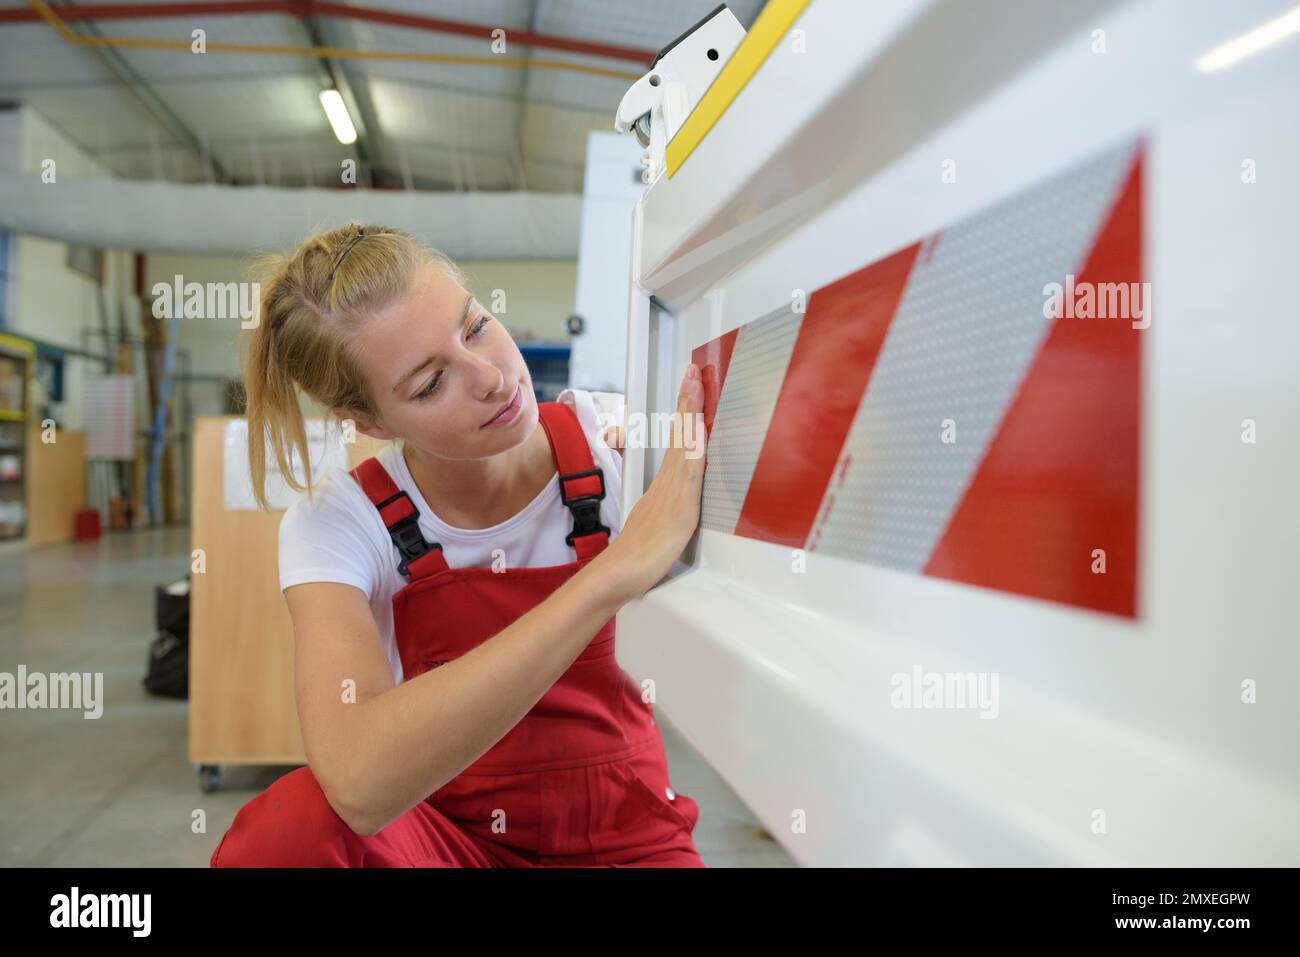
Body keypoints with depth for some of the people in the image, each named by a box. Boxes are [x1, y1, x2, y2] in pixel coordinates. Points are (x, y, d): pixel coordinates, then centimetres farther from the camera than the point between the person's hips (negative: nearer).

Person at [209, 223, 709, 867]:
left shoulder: (615, 440, -13)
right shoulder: (334, 523, -15)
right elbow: (360, 780, -34)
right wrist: (615, 571, -39)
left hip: (619, 829, 1)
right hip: (443, 828, 0)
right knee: (289, 828, -28)